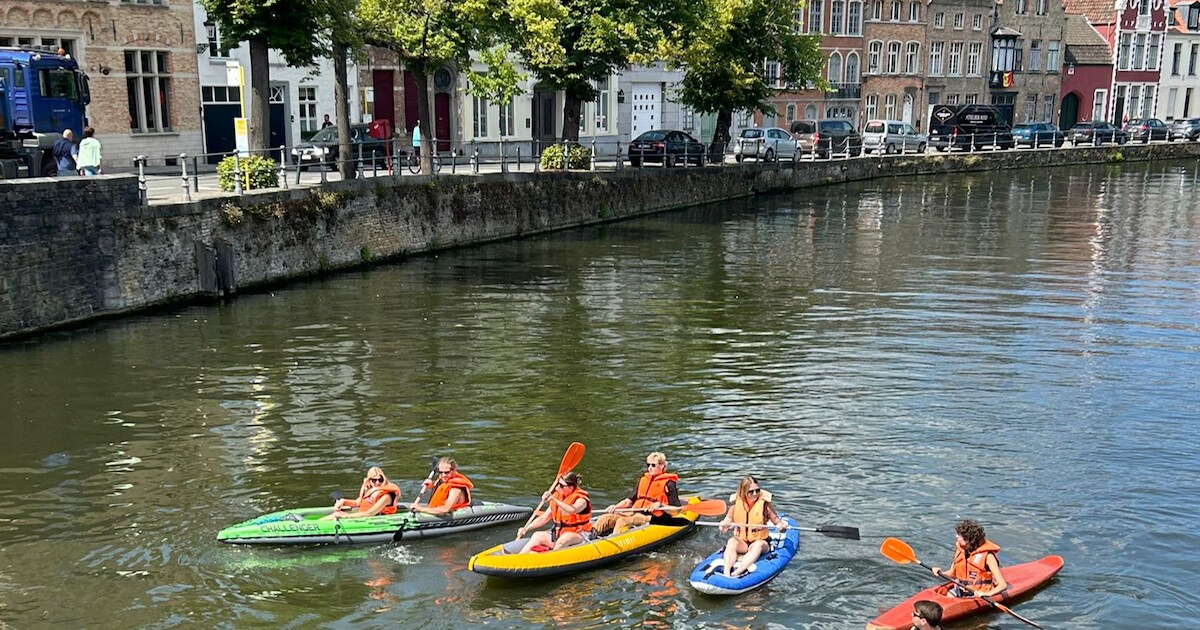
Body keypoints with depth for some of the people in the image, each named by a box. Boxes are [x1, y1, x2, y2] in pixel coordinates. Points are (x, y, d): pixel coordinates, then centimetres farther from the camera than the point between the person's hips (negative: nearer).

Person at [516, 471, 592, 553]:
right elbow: (544, 518, 13)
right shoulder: (557, 497, 8)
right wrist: (526, 528, 2)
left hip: (579, 536, -6)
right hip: (559, 534, 6)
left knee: (565, 538, -37)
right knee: (537, 535, -13)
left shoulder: (581, 500, -13)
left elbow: (572, 510, -37)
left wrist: (554, 499, -44)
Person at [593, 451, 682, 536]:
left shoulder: (668, 483, 0)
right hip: (635, 513, 7)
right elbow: (630, 500, 22)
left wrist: (660, 505, -21)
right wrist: (615, 507, 5)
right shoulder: (643, 479, 21)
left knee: (622, 521, -34)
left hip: (653, 518, -7)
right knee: (604, 518, -15)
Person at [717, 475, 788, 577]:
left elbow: (777, 521, -5)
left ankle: (737, 572, -53)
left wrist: (781, 525, -28)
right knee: (731, 541, -31)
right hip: (741, 541, 2)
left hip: (760, 540, -2)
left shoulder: (765, 503, -8)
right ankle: (726, 572, -50)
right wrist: (725, 524, -14)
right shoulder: (736, 502, -3)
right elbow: (729, 518, 9)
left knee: (759, 545, -36)